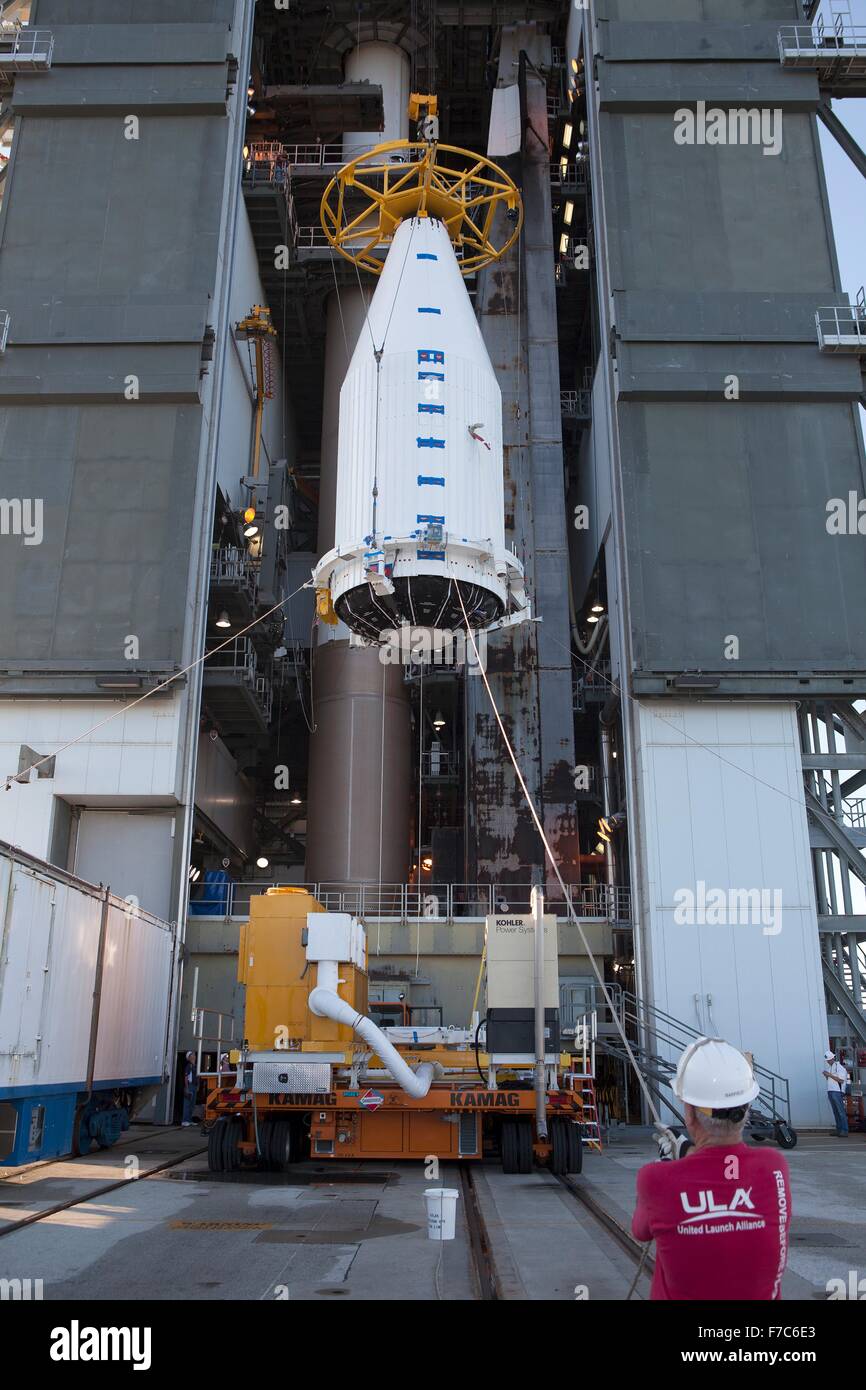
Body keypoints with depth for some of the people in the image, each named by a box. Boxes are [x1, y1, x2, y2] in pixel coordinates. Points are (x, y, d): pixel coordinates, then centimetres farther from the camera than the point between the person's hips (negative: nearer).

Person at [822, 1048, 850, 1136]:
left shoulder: (839, 1067, -6)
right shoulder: (829, 1067, 19)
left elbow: (841, 1080, -15)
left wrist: (830, 1075, -15)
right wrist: (826, 1075, 6)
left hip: (837, 1092, -8)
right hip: (830, 1091, 8)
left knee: (841, 1111, -8)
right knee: (835, 1112, 8)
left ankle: (844, 1131, -9)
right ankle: (838, 1130, 10)